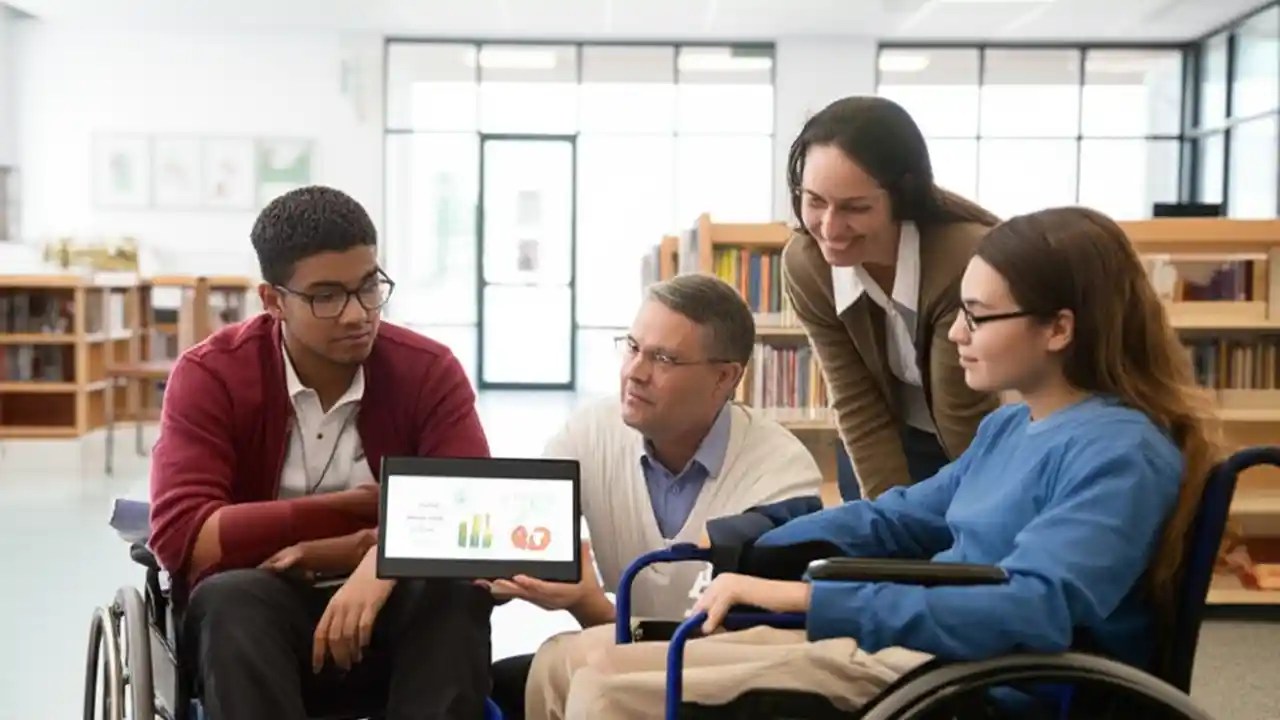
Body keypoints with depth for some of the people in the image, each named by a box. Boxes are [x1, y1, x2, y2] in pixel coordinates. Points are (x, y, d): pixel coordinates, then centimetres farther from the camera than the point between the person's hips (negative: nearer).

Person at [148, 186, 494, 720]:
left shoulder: (429, 370, -4)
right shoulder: (210, 375, -7)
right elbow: (182, 537, -19)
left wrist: (380, 557, -33)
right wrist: (352, 508, -19)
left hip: (393, 622, 1)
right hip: (251, 628, -1)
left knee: (457, 591, -30)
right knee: (232, 598, -33)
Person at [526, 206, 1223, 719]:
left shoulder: (1120, 453, -15)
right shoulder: (1009, 425, 15)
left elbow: (1033, 611, -28)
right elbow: (900, 516, 22)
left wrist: (808, 598, -32)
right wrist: (723, 542, 11)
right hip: (907, 647, 9)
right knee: (575, 663, 1)